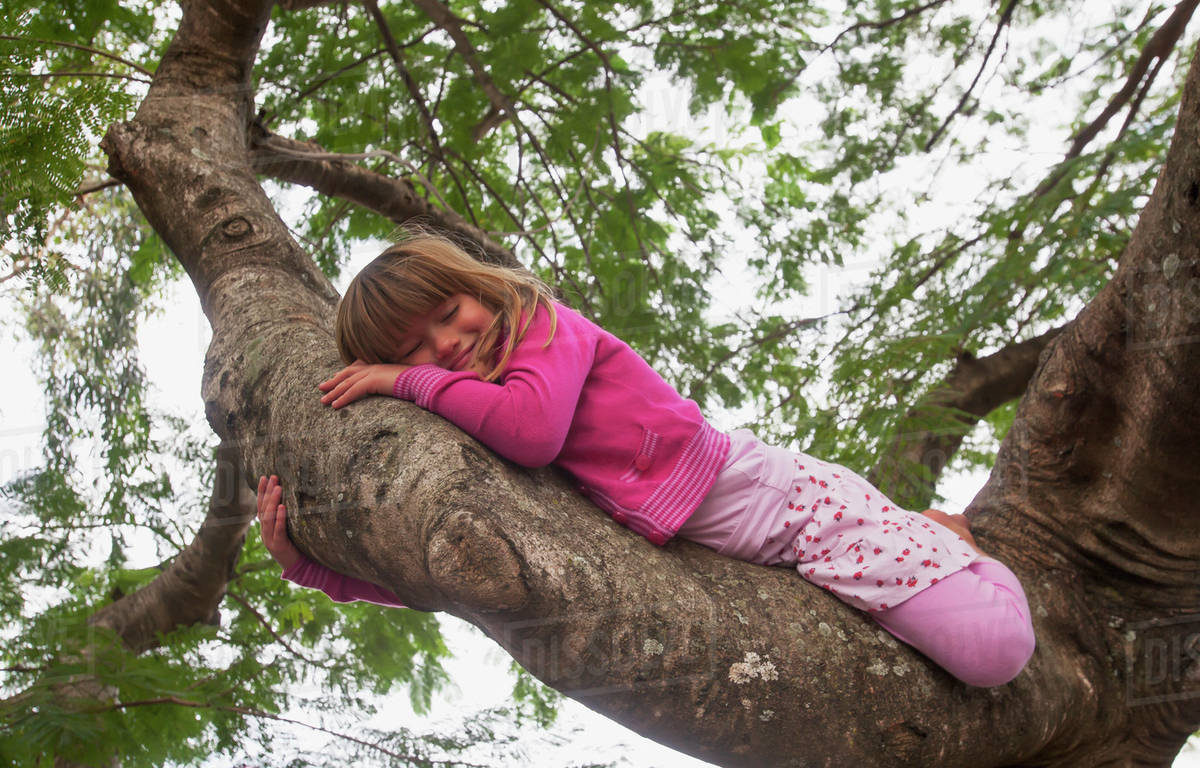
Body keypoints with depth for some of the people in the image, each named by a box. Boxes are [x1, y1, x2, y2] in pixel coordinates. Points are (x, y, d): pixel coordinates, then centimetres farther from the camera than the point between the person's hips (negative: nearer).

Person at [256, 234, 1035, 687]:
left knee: (994, 649, -12)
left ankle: (934, 533, 19)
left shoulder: (544, 322, -10)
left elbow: (536, 427, -31)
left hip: (777, 495, -6)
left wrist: (414, 382, -18)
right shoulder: (471, 442, 7)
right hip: (705, 557, 6)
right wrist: (308, 563, -10)